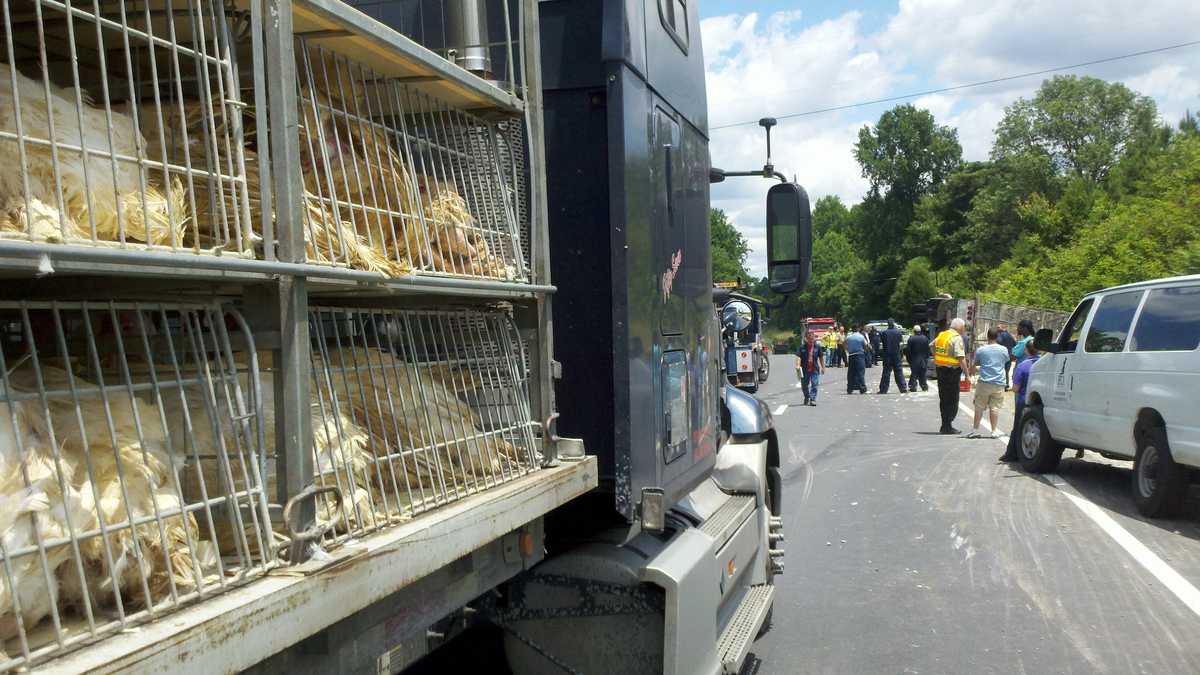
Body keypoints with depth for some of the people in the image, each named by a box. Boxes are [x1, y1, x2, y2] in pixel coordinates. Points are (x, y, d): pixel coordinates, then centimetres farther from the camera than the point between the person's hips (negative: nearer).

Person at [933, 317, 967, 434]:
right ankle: (947, 426, 2)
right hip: (952, 371, -7)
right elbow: (961, 358, -19)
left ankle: (945, 425, 21)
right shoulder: (957, 338, -14)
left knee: (943, 398, 15)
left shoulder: (940, 335, 10)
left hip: (940, 370, 7)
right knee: (952, 400, 2)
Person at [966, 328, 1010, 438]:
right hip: (999, 383, 1)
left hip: (984, 383, -1)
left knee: (979, 407, 6)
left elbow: (976, 363, 9)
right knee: (995, 407, 5)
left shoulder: (981, 350, -5)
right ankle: (994, 431, 5)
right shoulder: (1004, 349, -1)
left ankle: (975, 430, 8)